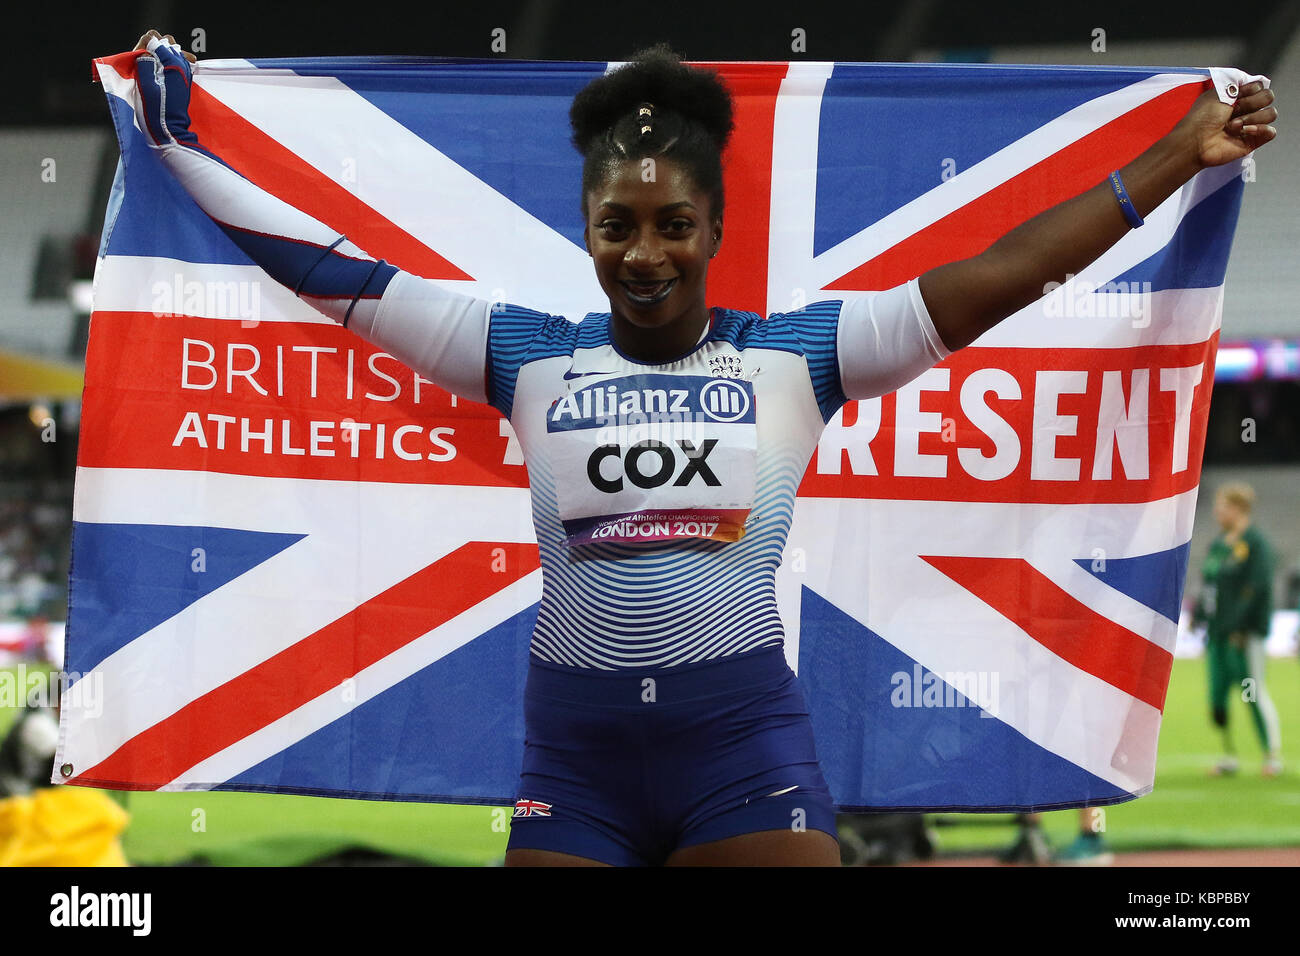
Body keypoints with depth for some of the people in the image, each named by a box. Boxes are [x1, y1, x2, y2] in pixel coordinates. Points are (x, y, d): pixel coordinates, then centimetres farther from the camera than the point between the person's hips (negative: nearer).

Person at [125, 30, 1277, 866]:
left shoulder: (794, 356, 1)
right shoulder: (531, 356, 5)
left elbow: (1001, 274, 1)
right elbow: (338, 275, 7)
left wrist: (1179, 156, 0)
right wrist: (180, 144, 9)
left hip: (745, 731, -1)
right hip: (575, 744, 1)